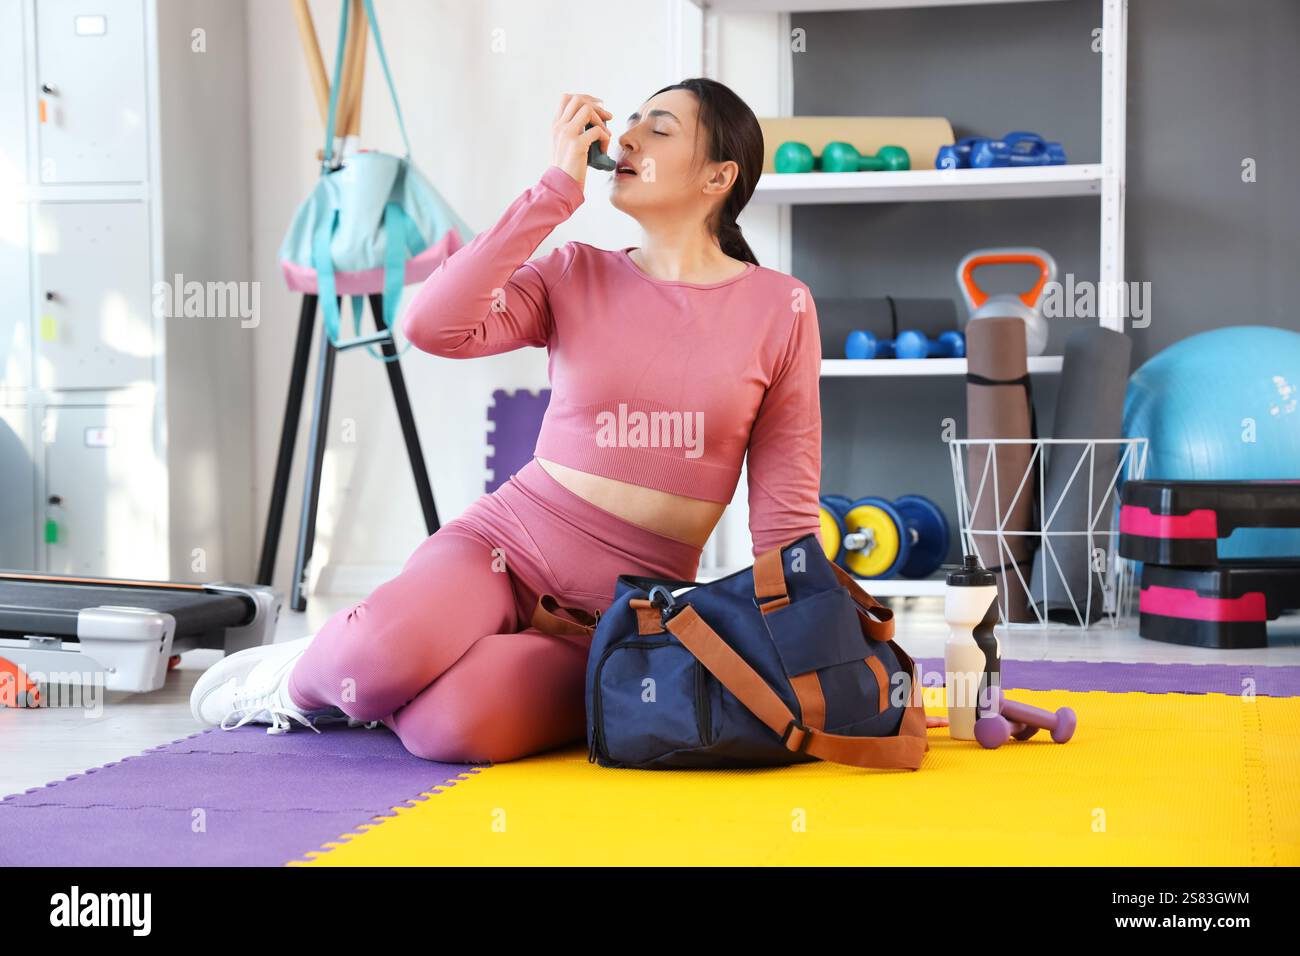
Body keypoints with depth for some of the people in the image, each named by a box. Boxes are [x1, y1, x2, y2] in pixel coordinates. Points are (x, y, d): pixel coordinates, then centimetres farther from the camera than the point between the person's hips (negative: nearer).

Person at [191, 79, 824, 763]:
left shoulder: (779, 308, 1)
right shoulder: (575, 276, 5)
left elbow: (785, 511, 3)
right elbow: (433, 326, -15)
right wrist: (557, 187, -12)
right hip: (506, 546, 1)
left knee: (447, 726, -29)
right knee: (375, 660, -32)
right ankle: (304, 675, 5)